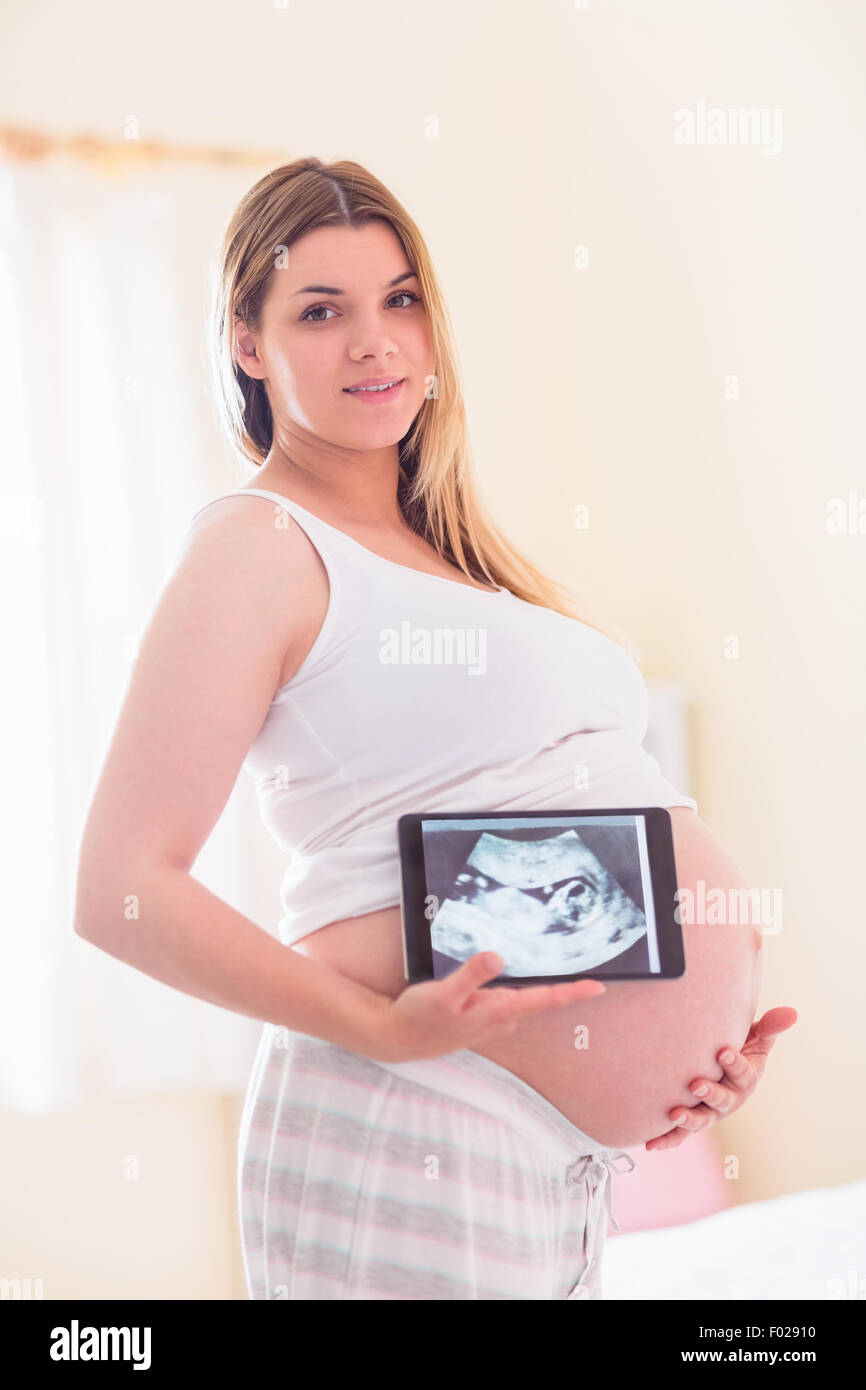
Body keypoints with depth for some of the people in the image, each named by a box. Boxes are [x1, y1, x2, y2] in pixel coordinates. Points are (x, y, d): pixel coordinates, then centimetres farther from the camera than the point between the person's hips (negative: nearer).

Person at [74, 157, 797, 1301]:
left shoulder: (452, 547, 17)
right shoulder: (260, 544, -6)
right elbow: (121, 886, -13)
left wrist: (721, 1018, 8)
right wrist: (380, 1027, -20)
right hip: (414, 1146, -8)